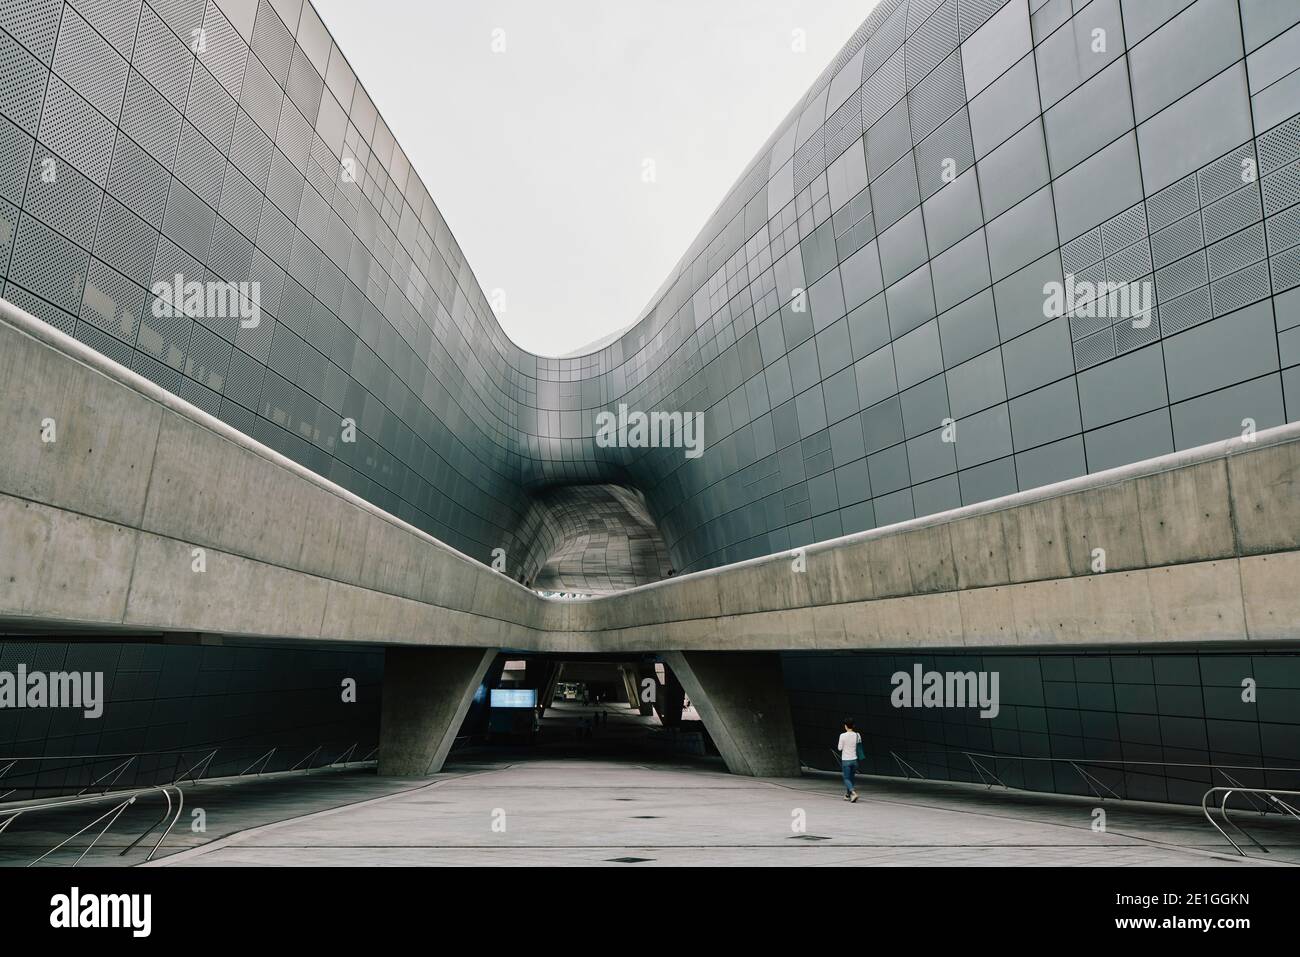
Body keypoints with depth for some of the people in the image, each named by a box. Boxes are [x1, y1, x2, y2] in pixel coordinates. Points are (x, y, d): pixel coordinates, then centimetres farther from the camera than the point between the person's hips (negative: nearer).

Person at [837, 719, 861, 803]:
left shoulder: (843, 736, -13)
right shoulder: (857, 735, -1)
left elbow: (840, 748, -7)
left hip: (846, 760, -4)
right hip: (854, 760, 4)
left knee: (846, 779, 2)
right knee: (851, 778, 19)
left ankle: (853, 793, -20)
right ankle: (848, 795, 27)